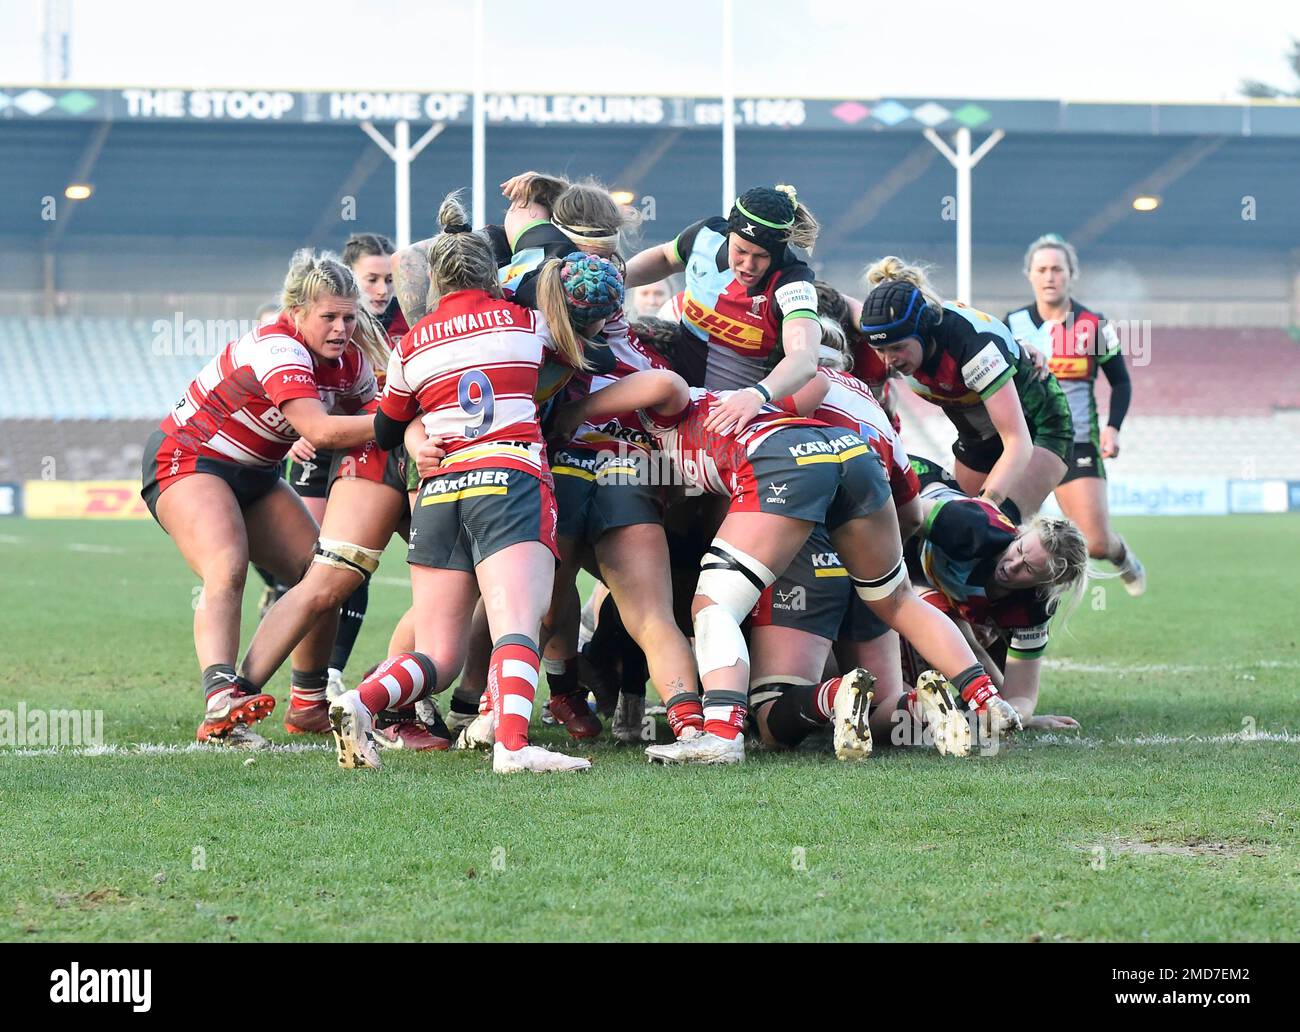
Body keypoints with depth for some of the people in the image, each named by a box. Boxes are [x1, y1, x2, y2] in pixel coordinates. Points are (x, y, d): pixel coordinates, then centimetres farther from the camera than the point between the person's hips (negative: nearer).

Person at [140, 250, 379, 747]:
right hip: (187, 460, -9)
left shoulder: (350, 361, -3)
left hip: (255, 475, 9)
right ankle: (221, 703, -47)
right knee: (227, 571, -31)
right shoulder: (276, 348, -30)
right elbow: (320, 430, -40)